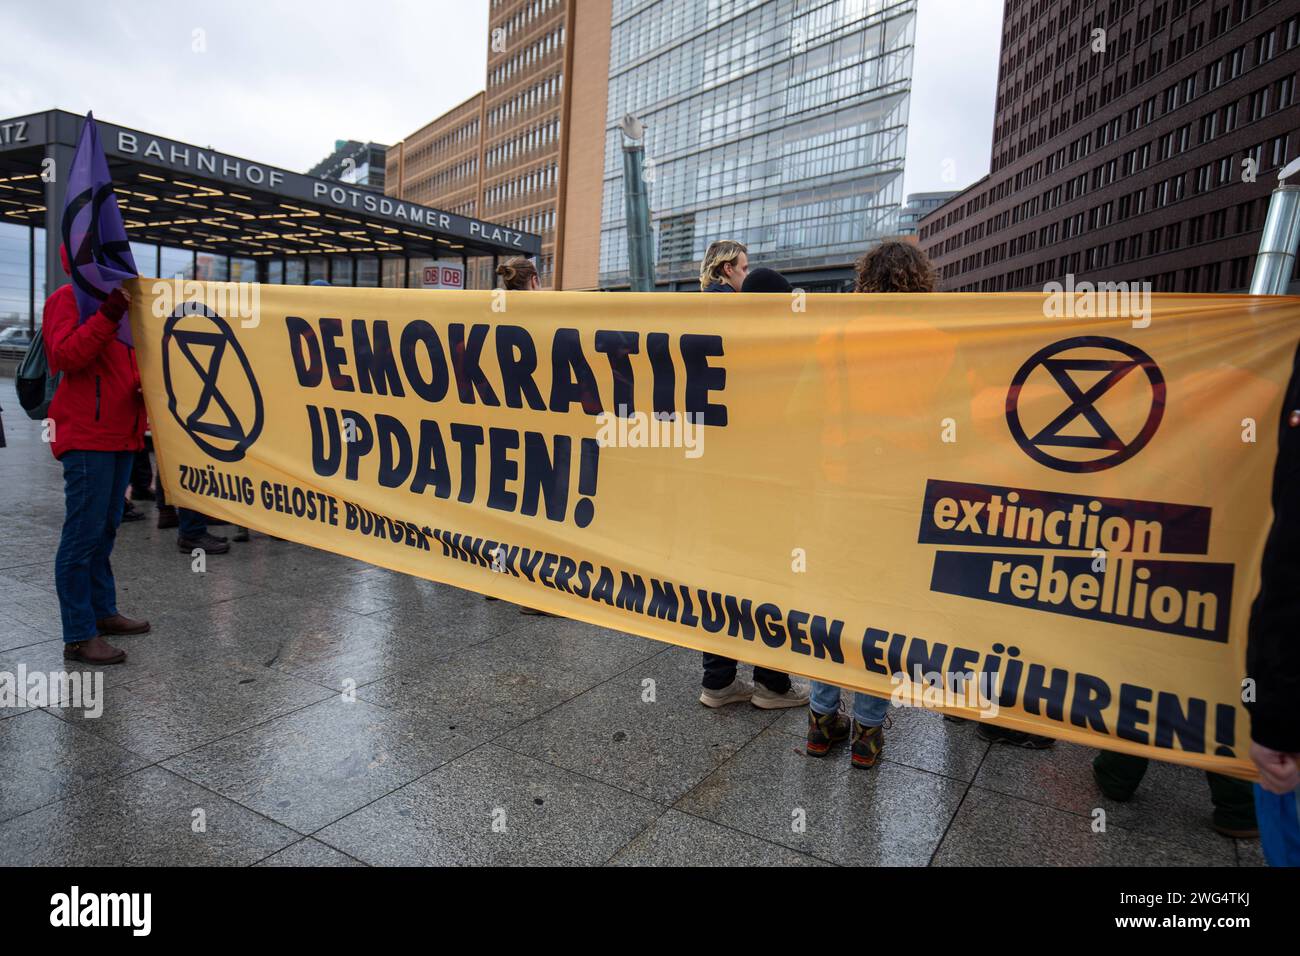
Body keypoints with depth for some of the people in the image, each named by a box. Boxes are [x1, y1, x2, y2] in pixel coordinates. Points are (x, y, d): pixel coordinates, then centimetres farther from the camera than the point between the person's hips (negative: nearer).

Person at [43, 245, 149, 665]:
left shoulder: (116, 300, 21)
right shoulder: (67, 298, -5)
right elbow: (65, 356, -20)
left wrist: (146, 384, 7)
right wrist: (106, 315, -27)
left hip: (120, 434, 9)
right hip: (86, 436, -9)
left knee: (105, 528, 15)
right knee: (85, 532, -8)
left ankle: (102, 612, 25)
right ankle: (78, 636, -3)